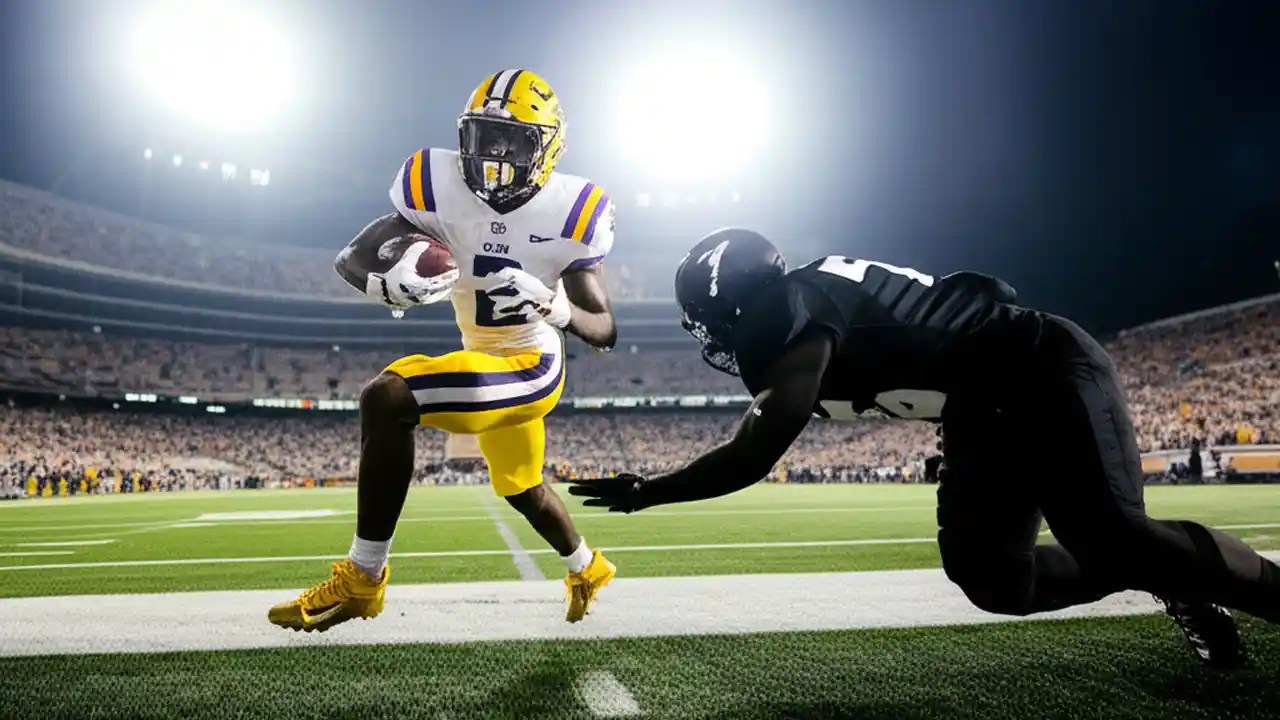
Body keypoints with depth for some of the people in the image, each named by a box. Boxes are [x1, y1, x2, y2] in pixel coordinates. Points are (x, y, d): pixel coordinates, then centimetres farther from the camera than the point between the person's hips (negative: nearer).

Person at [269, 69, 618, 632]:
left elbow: (605, 331, -17)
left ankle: (361, 580, -16)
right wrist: (388, 278, -38)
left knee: (387, 399, -26)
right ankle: (588, 569, 56)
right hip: (487, 363, 7)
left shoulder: (570, 210, -19)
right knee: (521, 489, 26)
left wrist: (554, 306, -38)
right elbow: (350, 259, -14)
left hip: (529, 369, -7)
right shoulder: (444, 186, -11)